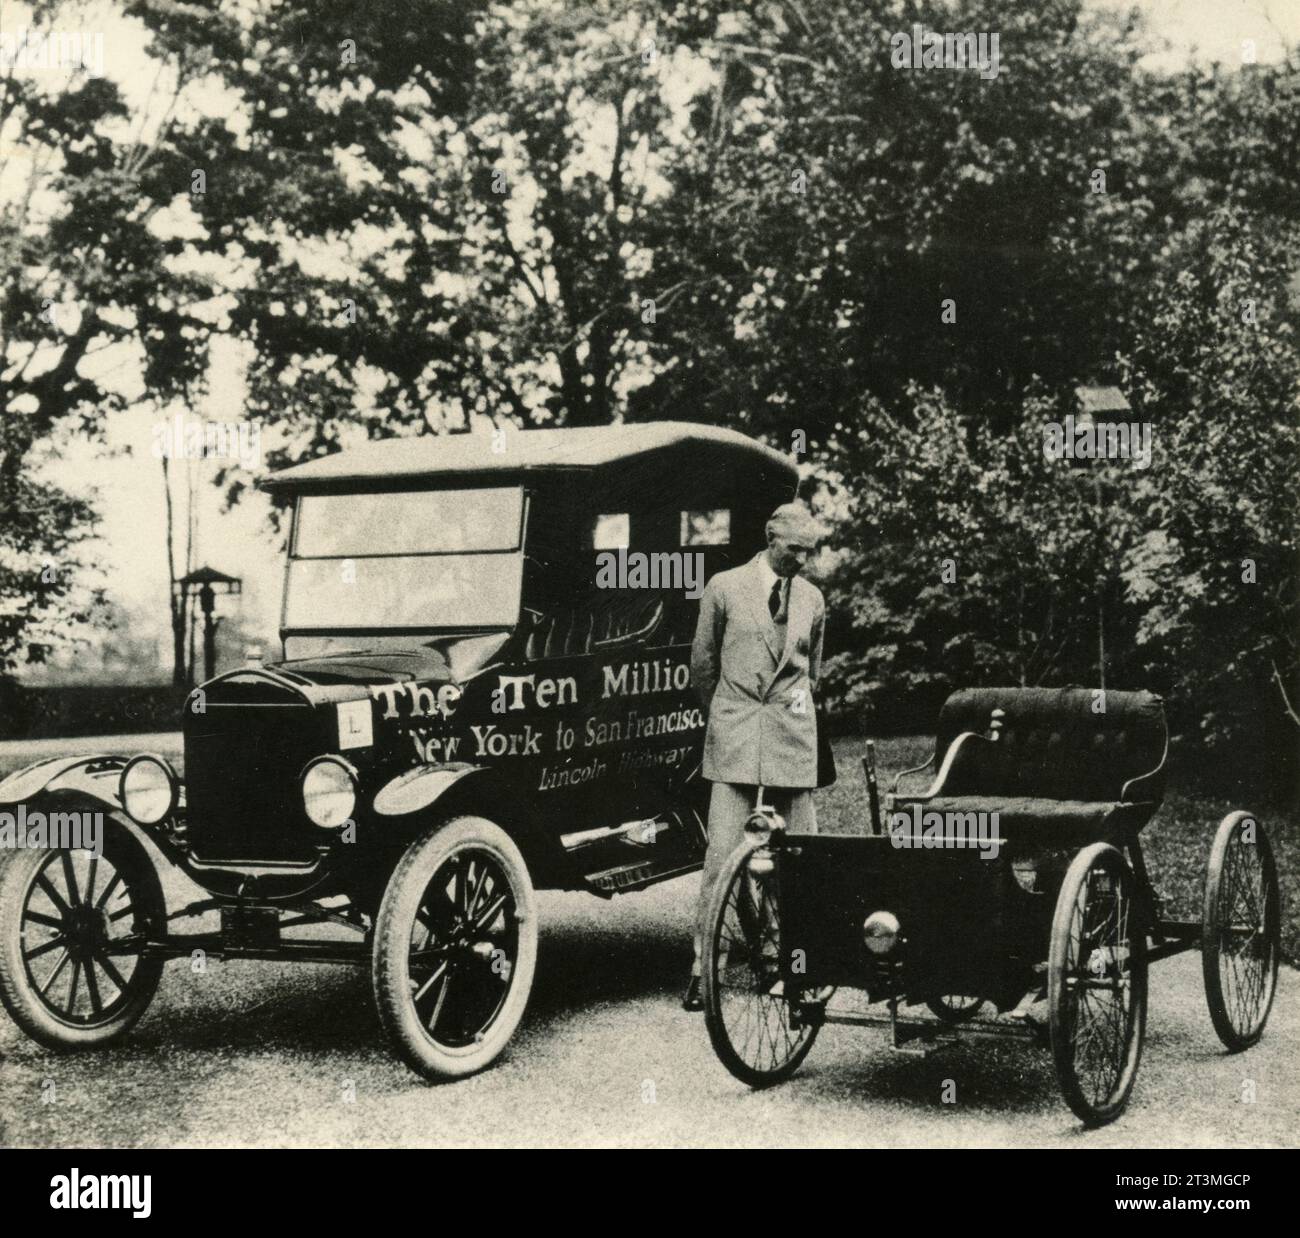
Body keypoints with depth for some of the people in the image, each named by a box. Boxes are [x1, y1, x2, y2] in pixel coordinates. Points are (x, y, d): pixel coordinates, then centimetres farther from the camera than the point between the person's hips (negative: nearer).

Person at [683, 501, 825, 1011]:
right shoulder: (725, 588, 0)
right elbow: (702, 663, 8)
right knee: (722, 851, -8)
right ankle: (702, 965, -3)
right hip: (734, 738, -3)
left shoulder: (812, 598, 10)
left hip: (794, 738, 3)